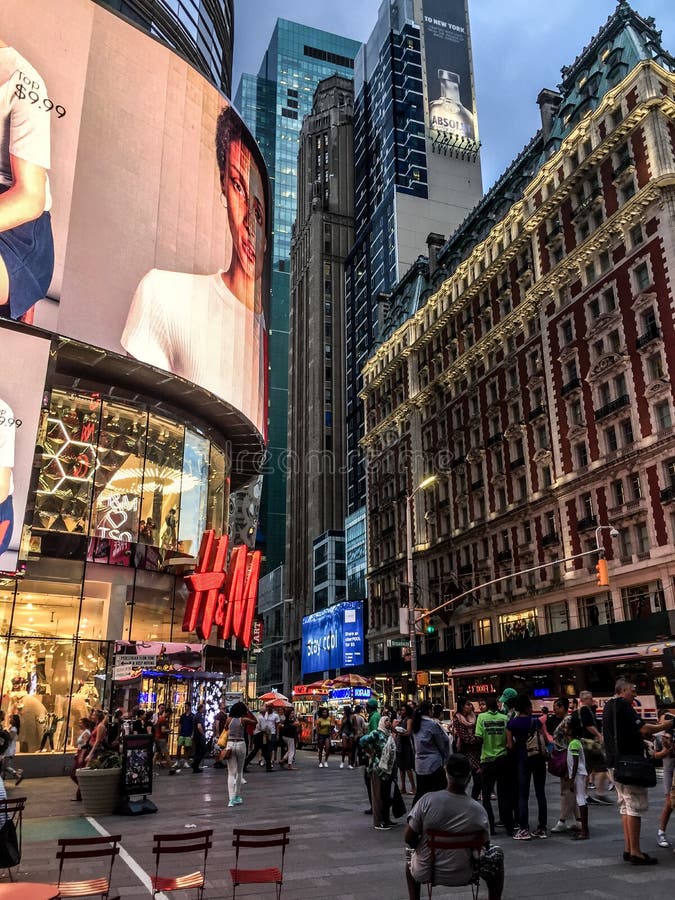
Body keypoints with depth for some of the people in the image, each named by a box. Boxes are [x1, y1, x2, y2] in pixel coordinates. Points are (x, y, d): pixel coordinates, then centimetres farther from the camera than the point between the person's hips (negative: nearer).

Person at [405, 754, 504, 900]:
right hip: (462, 876, -1)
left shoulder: (427, 800, -16)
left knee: (411, 856, 35)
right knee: (497, 854, 23)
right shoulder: (478, 810, -15)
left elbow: (408, 838, -9)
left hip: (425, 873, 1)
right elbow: (485, 845, 0)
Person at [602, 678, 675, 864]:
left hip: (615, 762, 10)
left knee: (625, 805, 14)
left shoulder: (608, 706, 16)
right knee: (635, 805, -5)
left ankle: (628, 849, 16)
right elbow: (643, 729, -18)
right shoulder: (623, 705, -13)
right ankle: (635, 852, -3)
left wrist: (655, 724, 12)